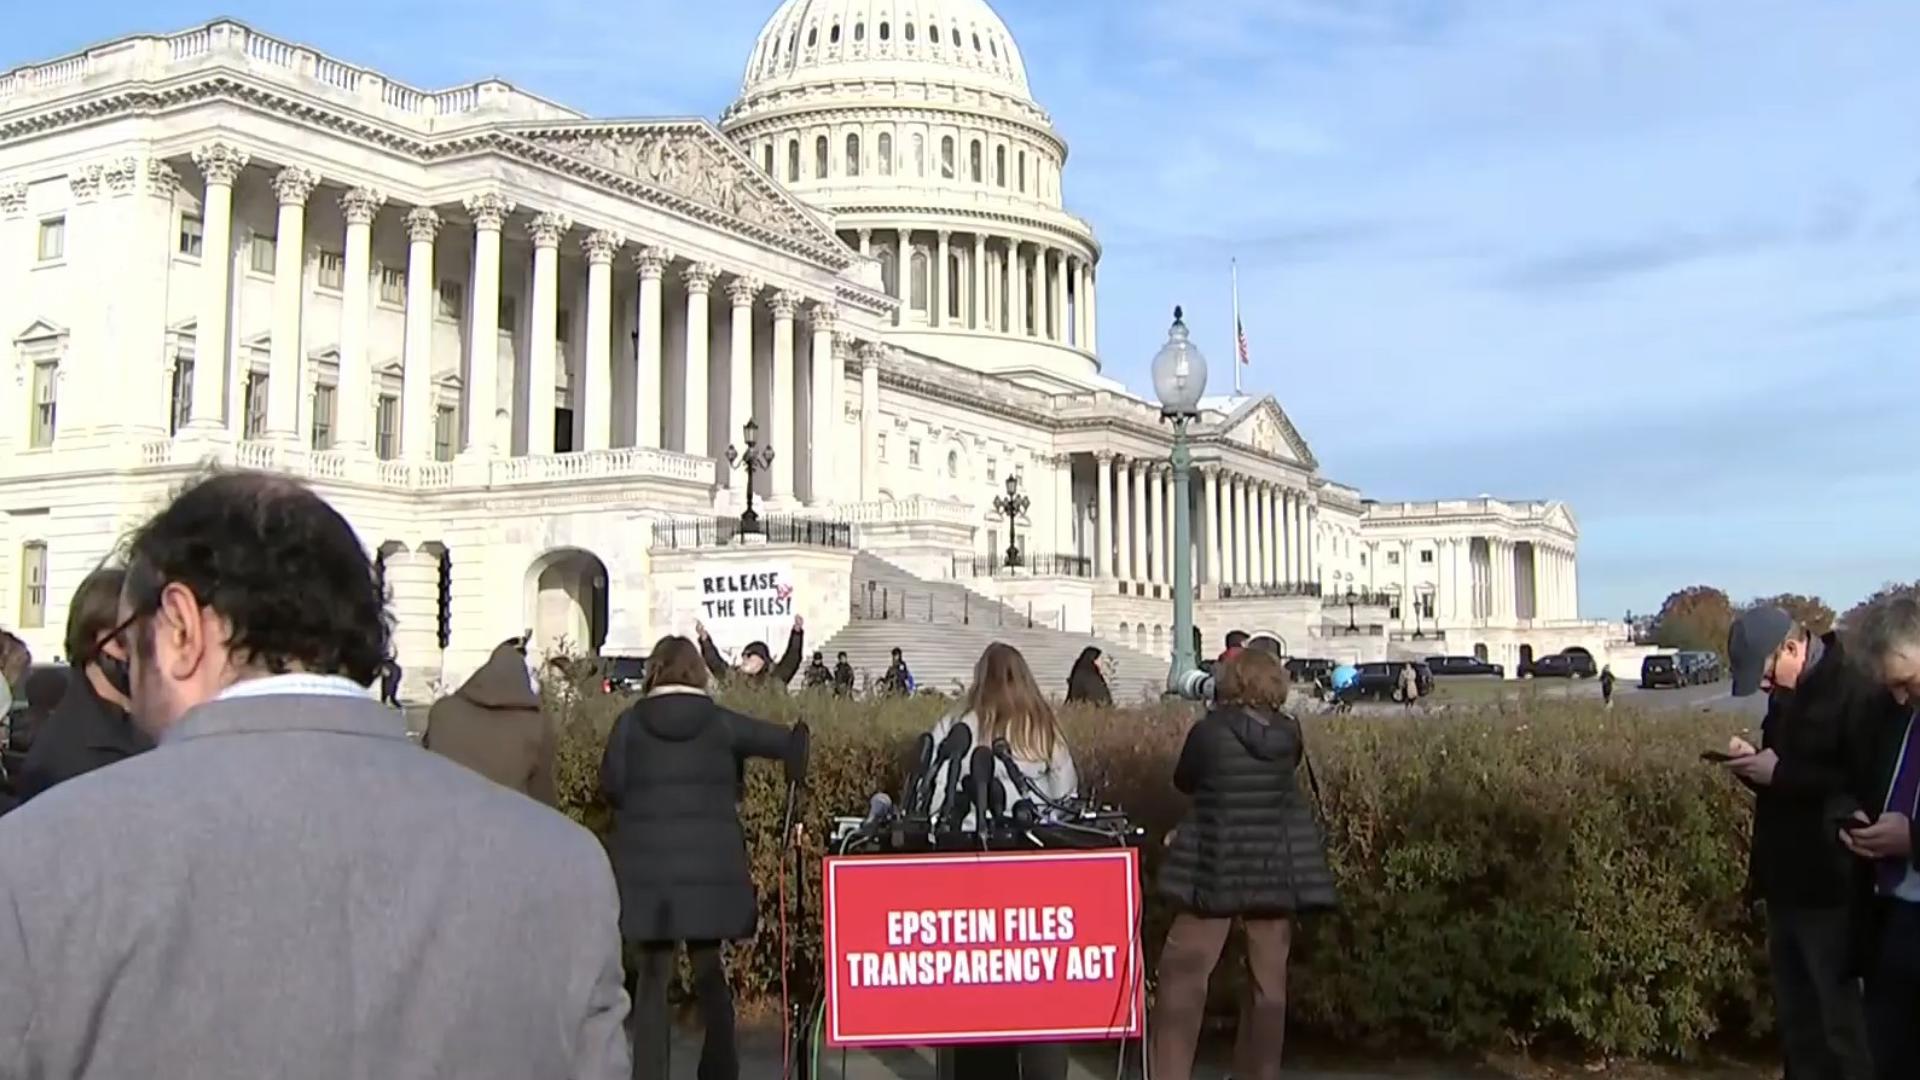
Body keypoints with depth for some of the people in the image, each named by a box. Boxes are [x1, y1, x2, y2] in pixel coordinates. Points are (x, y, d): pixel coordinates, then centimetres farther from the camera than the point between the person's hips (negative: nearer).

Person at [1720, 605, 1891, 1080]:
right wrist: (1753, 763, 1)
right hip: (1787, 884, 9)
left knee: (1843, 1022, 1)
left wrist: (1781, 773, -23)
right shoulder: (1789, 696, 11)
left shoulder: (1859, 695, -17)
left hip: (1831, 890, -9)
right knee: (1797, 1020, 17)